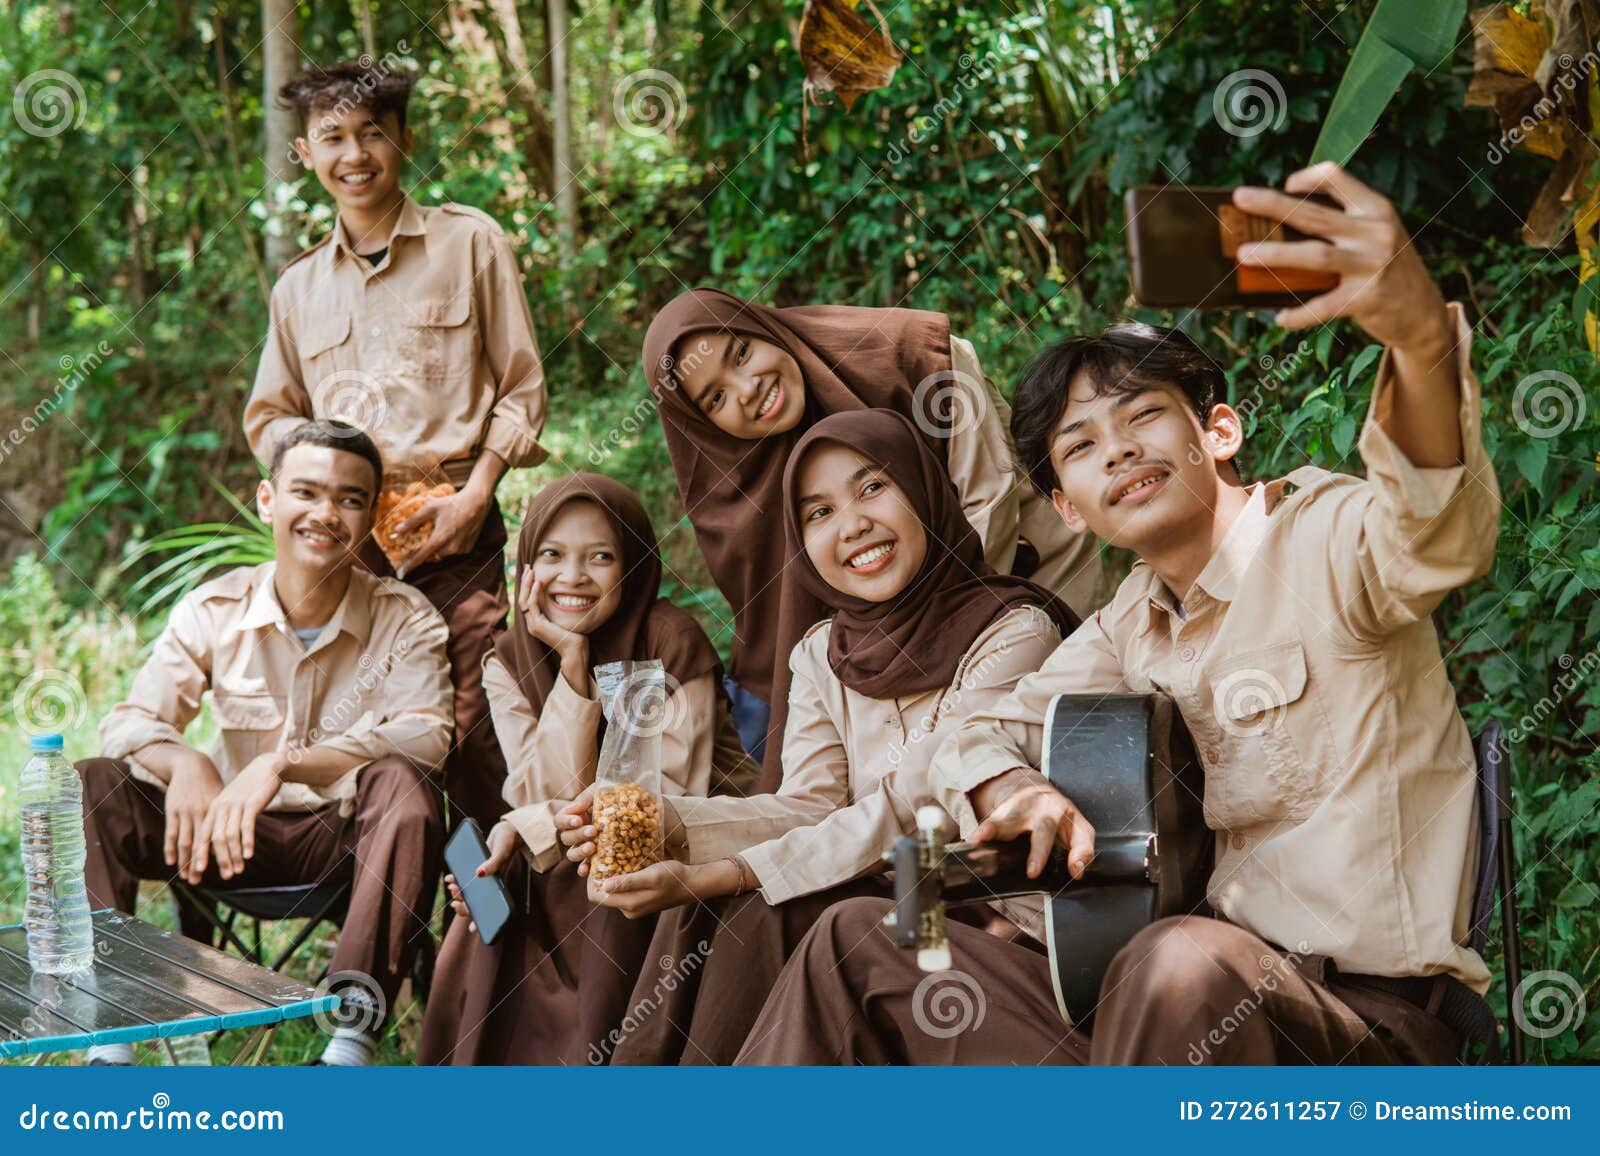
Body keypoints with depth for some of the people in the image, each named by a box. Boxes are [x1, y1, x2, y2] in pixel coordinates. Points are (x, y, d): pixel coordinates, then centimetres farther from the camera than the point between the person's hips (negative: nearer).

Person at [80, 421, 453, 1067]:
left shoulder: (404, 620, -8)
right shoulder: (213, 611, -2)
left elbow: (424, 735, -25)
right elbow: (129, 724, -8)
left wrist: (284, 762, -37)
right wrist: (185, 763, -33)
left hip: (351, 837, -2)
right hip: (238, 834, 2)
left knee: (403, 782, -34)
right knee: (93, 788, -18)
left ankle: (354, 1033, -43)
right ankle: (109, 1041, -25)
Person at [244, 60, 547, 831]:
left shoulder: (470, 244, 9)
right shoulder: (298, 288, 20)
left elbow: (522, 390, 7)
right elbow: (267, 416, 26)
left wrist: (473, 495, -7)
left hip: (455, 535, -3)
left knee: (473, 738, -11)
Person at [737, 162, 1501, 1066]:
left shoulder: (1325, 539, -10)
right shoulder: (1135, 625, 14)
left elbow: (1436, 536, -33)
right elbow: (990, 730, 17)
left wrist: (1422, 333, -56)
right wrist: (1008, 789, -10)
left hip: (1373, 1010, -7)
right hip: (1206, 993, 8)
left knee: (1186, 963, -42)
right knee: (862, 942, 6)